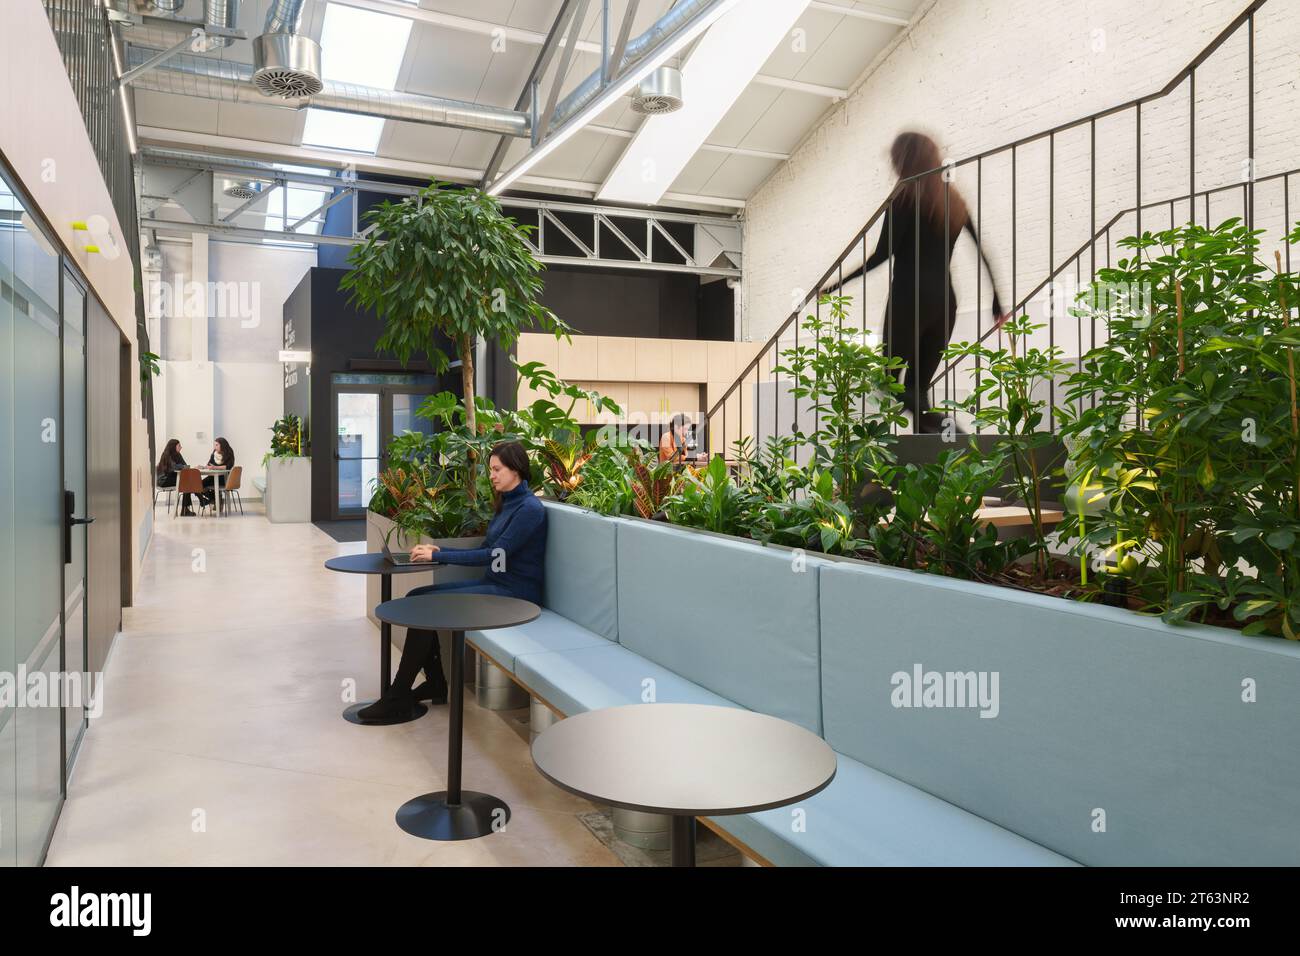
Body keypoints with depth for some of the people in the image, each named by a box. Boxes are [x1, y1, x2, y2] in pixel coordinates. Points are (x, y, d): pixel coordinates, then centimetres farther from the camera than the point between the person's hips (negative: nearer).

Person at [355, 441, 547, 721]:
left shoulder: (529, 508, -15)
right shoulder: (506, 503, 15)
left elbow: (495, 554, -20)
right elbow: (484, 551, 14)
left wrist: (437, 556, -16)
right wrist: (438, 550, 0)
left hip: (514, 592, -9)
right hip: (494, 583, 9)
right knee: (416, 597, -3)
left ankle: (398, 697, -9)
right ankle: (436, 684, 3)